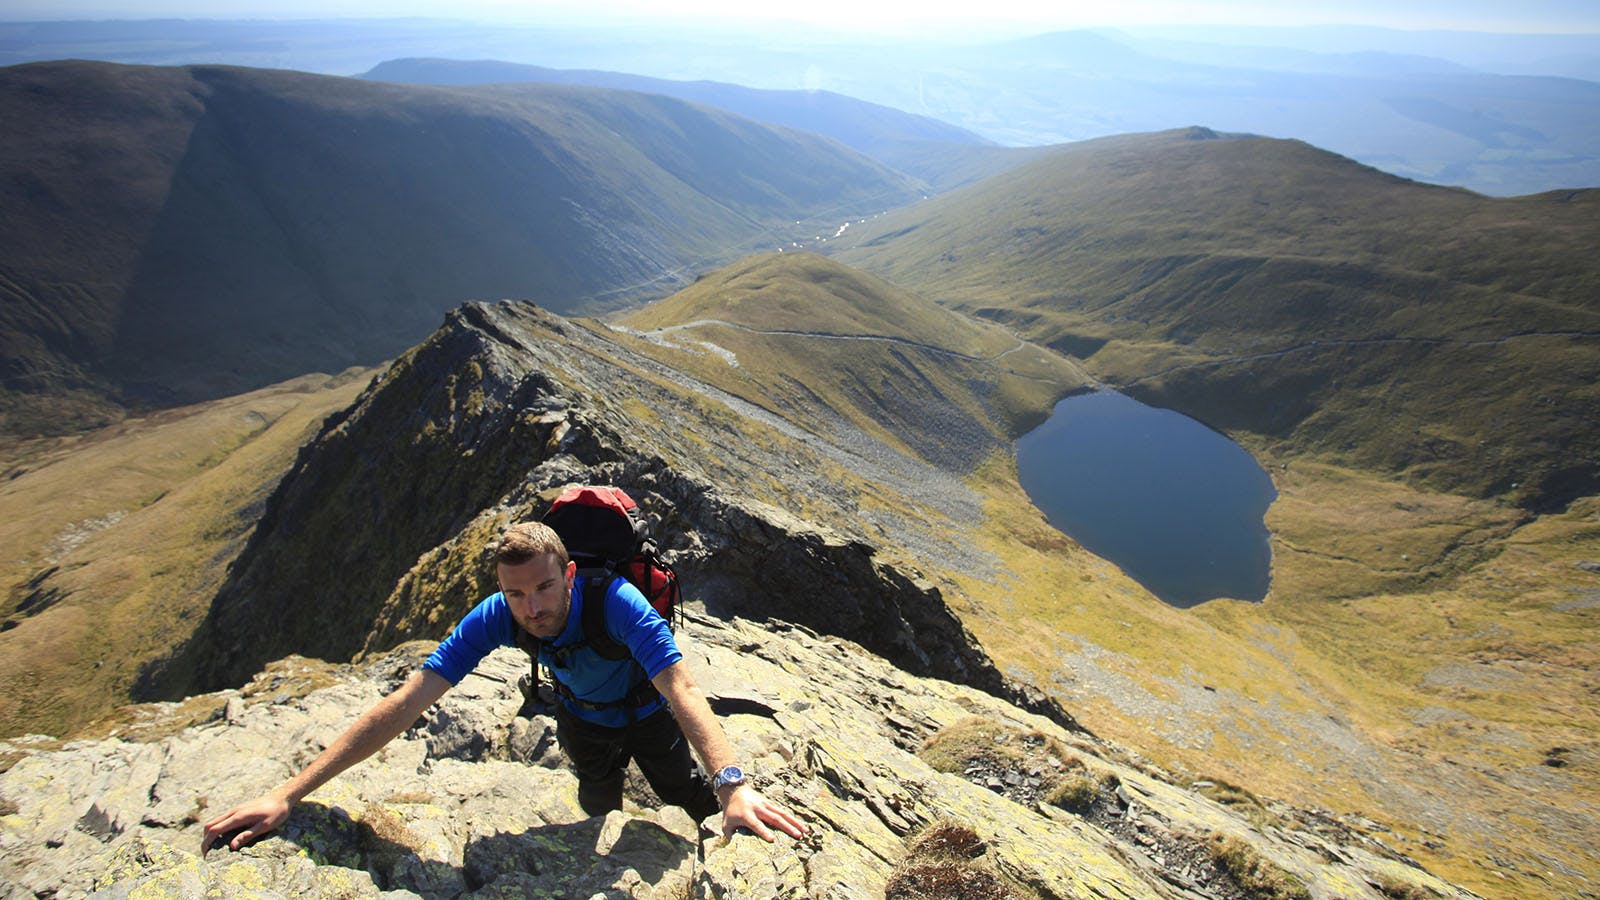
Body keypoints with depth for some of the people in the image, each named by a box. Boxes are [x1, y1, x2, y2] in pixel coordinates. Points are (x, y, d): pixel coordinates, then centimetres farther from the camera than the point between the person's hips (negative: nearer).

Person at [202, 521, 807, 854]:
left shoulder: (615, 601, -45)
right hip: (584, 720, 3)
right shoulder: (496, 617, -34)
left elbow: (682, 689, -56)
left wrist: (732, 783, -71)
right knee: (599, 810, 22)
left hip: (647, 713, -3)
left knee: (694, 799, 9)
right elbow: (406, 703, -36)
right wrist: (287, 795, -40)